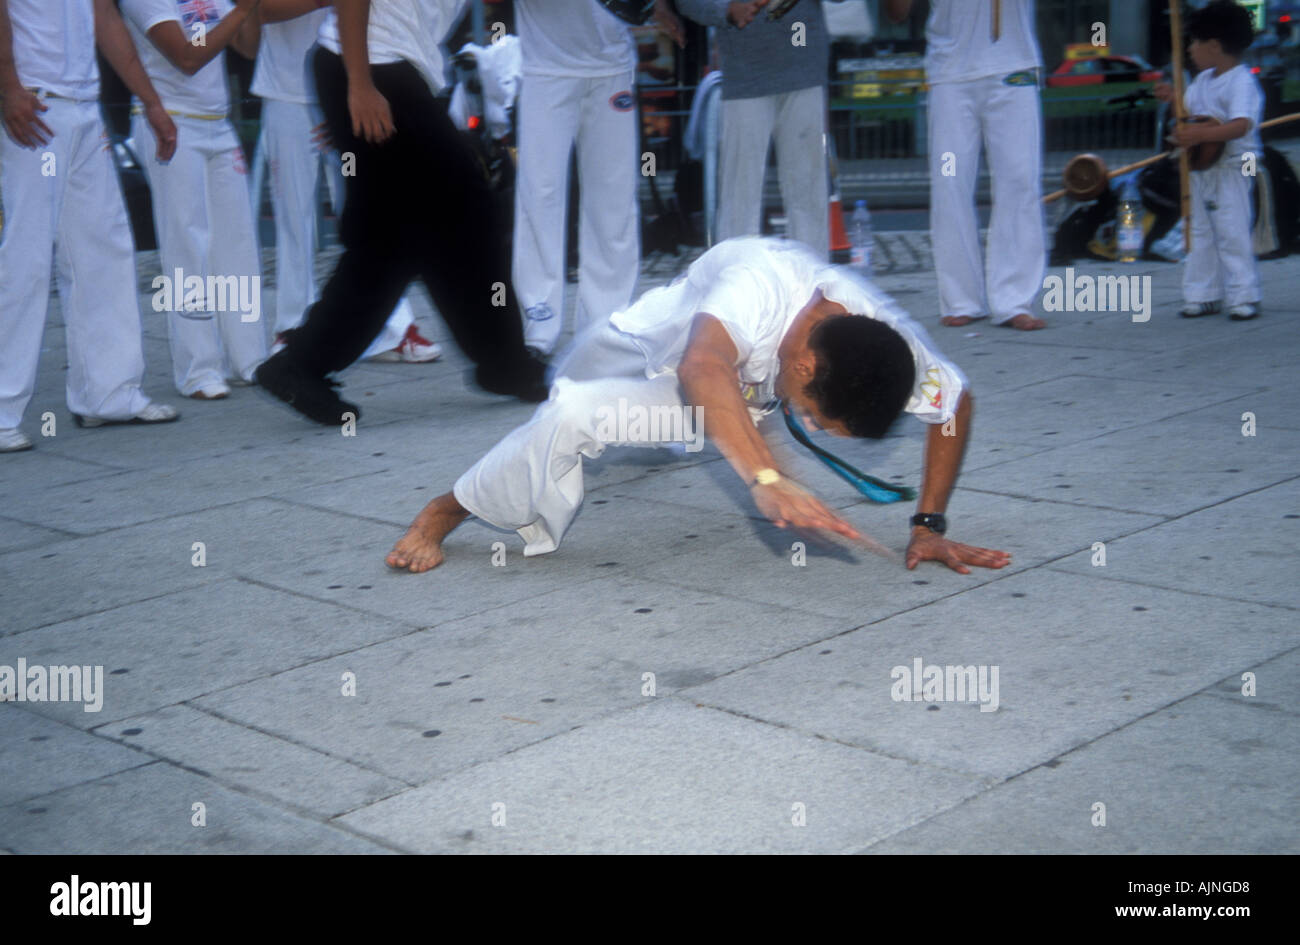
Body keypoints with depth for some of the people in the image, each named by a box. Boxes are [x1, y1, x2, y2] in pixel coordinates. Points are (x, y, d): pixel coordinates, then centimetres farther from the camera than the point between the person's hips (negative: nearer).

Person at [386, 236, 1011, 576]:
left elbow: (957, 404, -10)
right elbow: (703, 370, -63)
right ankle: (442, 512, -7)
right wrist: (767, 483, -75)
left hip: (747, 382, 7)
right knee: (574, 416, -25)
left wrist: (929, 526, -16)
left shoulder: (891, 340, -29)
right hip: (654, 353, -7)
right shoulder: (763, 280, -44)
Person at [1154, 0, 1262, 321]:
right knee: (1200, 234, 11)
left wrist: (1199, 135, -39)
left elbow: (1241, 125, -30)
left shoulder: (1242, 82, -17)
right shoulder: (1203, 79, 11)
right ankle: (1203, 295, 18)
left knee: (1232, 233, -7)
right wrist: (1173, 98, 8)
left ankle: (1243, 297, 0)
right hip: (1200, 168, 9)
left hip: (1230, 170, -9)